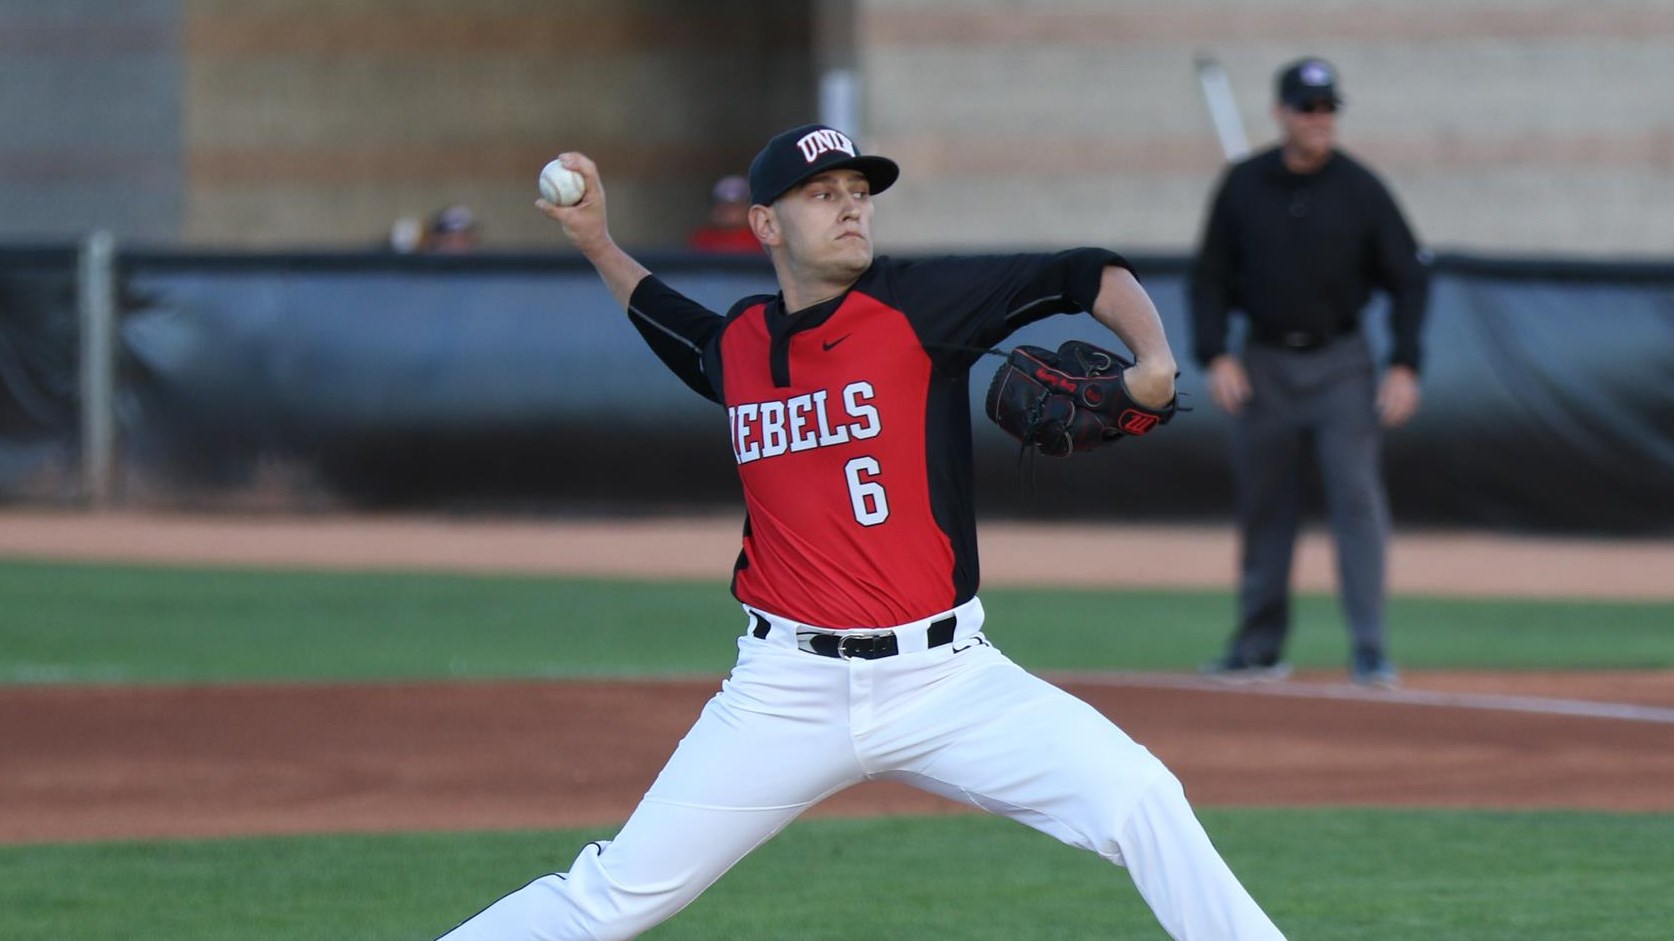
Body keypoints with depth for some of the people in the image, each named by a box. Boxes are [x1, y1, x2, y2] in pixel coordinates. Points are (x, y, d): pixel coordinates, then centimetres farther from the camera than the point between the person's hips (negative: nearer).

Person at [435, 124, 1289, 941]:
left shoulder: (917, 304, -4)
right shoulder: (738, 344, 8)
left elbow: (1088, 277, -5)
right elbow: (687, 335, 34)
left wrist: (1153, 362, -23)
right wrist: (599, 247, 25)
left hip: (946, 678, -2)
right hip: (787, 691, 2)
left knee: (1139, 800, -21)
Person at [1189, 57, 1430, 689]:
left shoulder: (1360, 189, -4)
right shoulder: (1243, 186, 0)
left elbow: (1407, 278, -1)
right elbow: (1210, 277, 6)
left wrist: (1404, 367, -10)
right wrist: (1215, 356, -7)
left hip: (1341, 365, -2)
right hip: (1264, 364, 2)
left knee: (1356, 497, -11)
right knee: (1263, 505, 8)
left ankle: (1370, 653, -14)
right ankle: (1258, 648, 18)